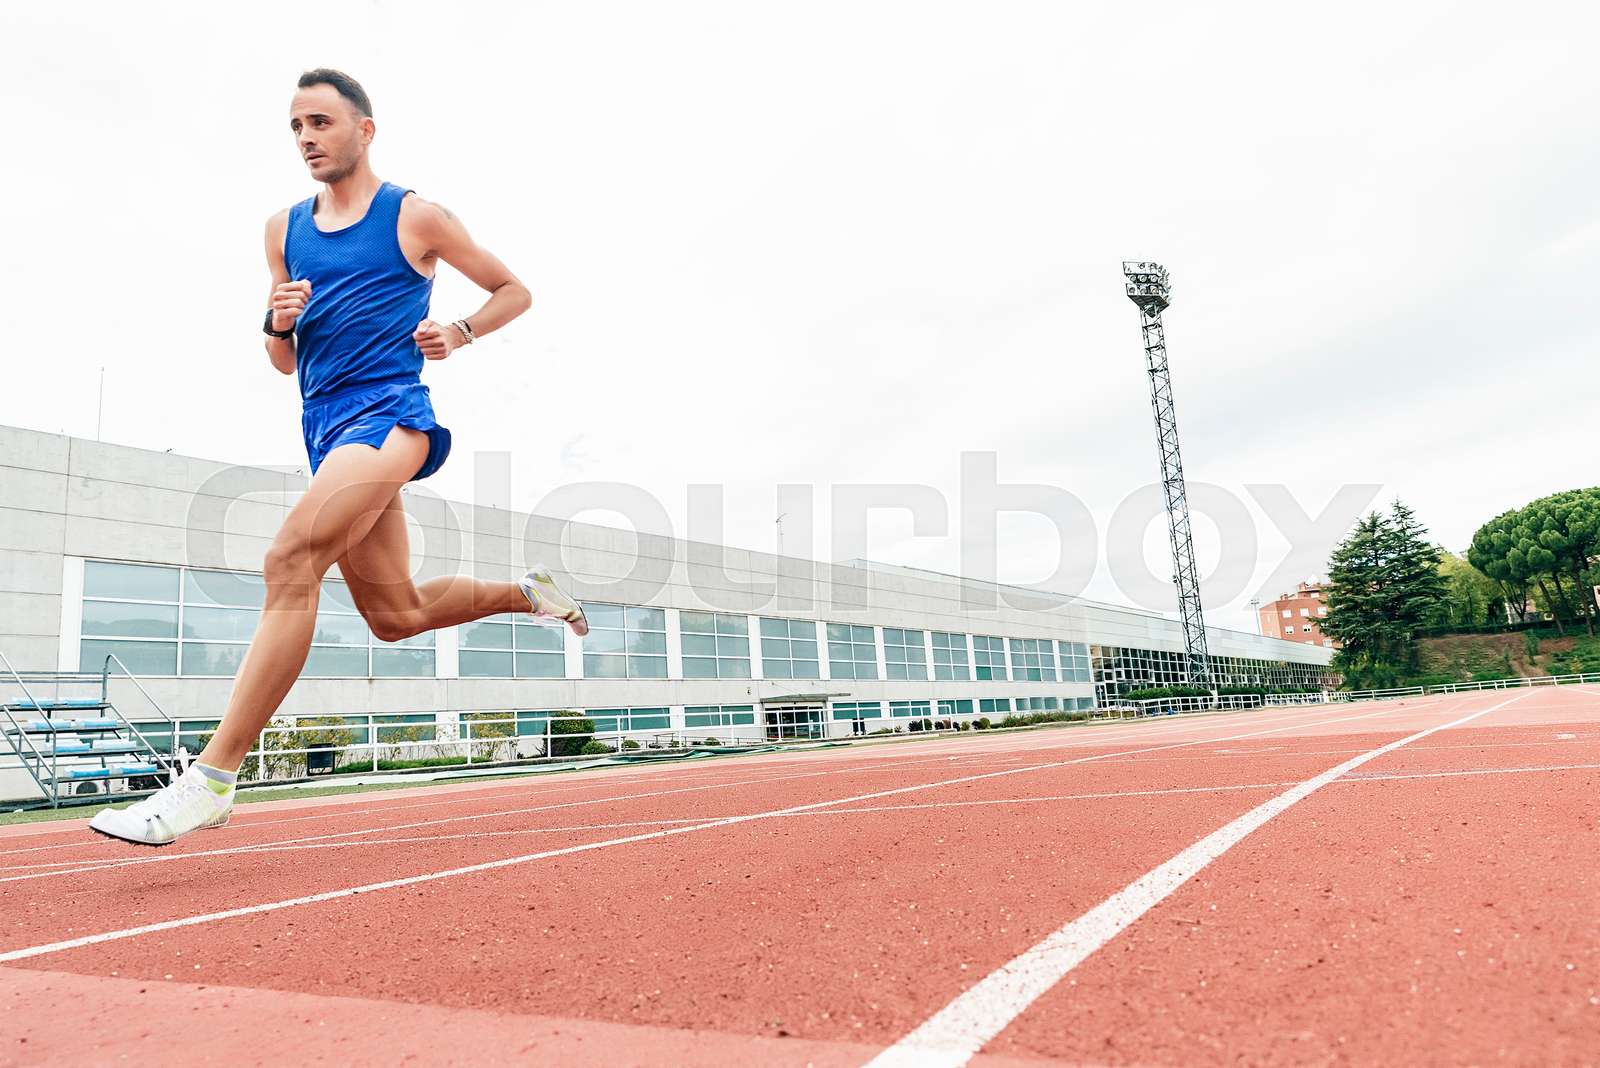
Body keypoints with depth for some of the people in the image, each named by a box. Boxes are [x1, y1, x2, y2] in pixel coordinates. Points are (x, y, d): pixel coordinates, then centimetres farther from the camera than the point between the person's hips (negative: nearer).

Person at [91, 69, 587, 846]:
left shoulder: (416, 217, 3)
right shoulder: (283, 229, 18)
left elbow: (514, 291, 11)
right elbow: (284, 363, 20)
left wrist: (460, 333, -8)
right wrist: (277, 323, -3)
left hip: (387, 411, -7)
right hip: (324, 426, 7)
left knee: (290, 562, -25)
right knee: (396, 615, 9)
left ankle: (210, 780, -22)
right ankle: (527, 593, 33)